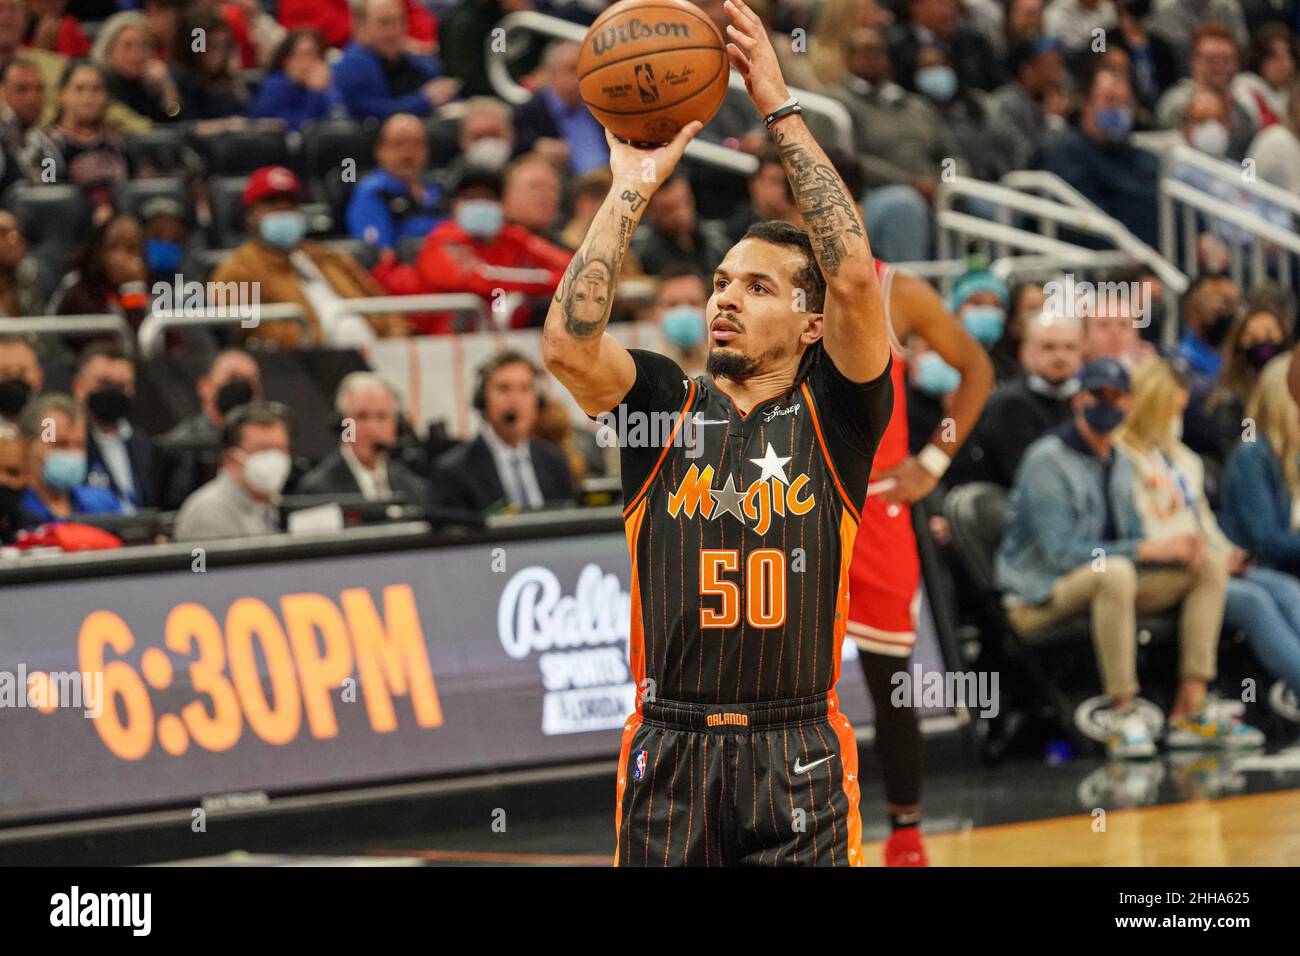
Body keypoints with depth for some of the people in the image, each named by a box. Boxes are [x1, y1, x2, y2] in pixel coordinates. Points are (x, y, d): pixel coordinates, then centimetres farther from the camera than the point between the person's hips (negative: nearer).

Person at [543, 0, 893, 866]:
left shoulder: (831, 414, 2)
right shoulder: (663, 403, 6)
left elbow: (857, 278, -14)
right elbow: (567, 343, -13)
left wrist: (783, 111, -12)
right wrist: (633, 188, -9)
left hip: (797, 762, -2)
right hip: (668, 754, 2)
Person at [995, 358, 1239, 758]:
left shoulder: (1119, 464, 15)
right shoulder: (1046, 461, -13)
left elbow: (1133, 537, 17)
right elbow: (1061, 552, -22)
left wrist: (1179, 545, -7)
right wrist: (1149, 549, -24)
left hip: (1100, 589, 9)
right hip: (1037, 598, -9)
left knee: (1211, 565, -3)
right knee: (1115, 571, -40)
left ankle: (1188, 711, -11)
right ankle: (1121, 712, -33)